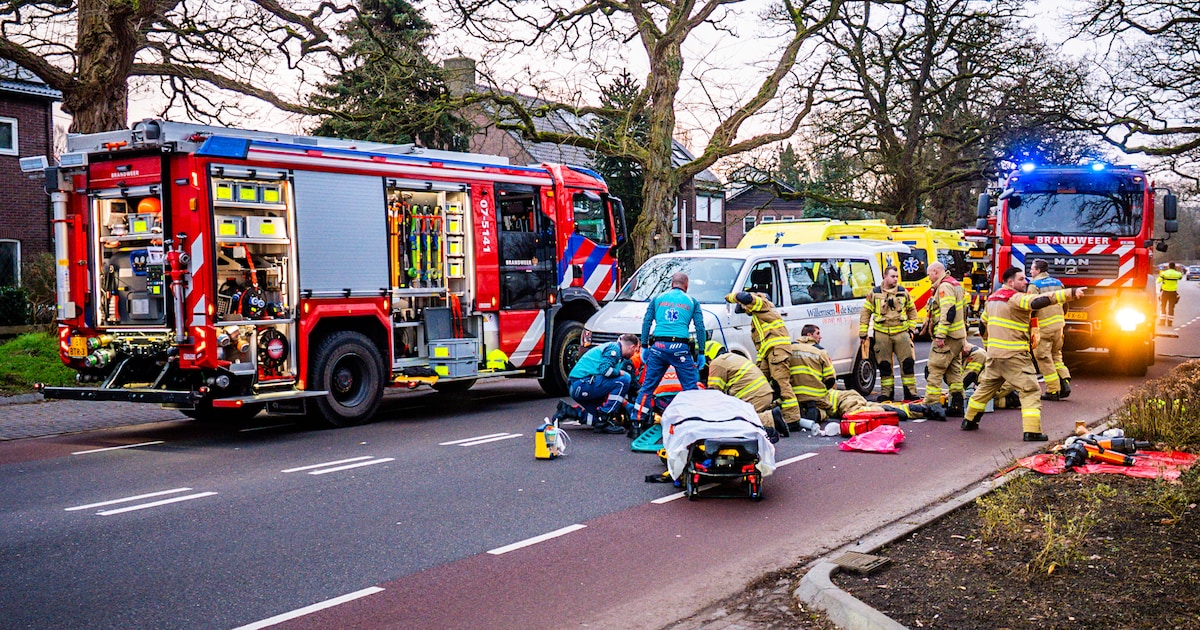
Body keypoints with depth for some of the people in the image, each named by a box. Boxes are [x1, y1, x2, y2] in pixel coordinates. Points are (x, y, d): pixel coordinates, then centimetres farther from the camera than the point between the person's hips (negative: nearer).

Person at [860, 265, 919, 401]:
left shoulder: (904, 293, 10)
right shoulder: (874, 294, 5)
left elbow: (912, 310, 19)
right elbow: (866, 313, 8)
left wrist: (912, 328, 11)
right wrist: (863, 333, 4)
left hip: (901, 333, 1)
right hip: (882, 334, -1)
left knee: (908, 363, -2)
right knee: (884, 365, 3)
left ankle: (910, 393, 6)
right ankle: (887, 393, 13)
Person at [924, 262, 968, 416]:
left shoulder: (944, 286, -14)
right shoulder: (956, 285, 19)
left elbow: (948, 312, -24)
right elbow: (963, 310, 24)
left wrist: (940, 336, -25)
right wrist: (964, 335, 26)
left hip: (947, 338, -10)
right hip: (958, 336, 10)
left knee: (935, 370, -7)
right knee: (954, 371, 12)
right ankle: (957, 405, 13)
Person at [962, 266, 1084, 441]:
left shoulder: (992, 299, 15)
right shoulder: (1017, 298, -11)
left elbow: (983, 325, 24)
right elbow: (1041, 300, -28)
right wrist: (1072, 293, -32)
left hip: (993, 355, 8)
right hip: (1014, 356, -8)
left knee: (986, 386, 23)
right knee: (1030, 391, -4)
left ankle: (969, 420, 31)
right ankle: (1032, 431, -12)